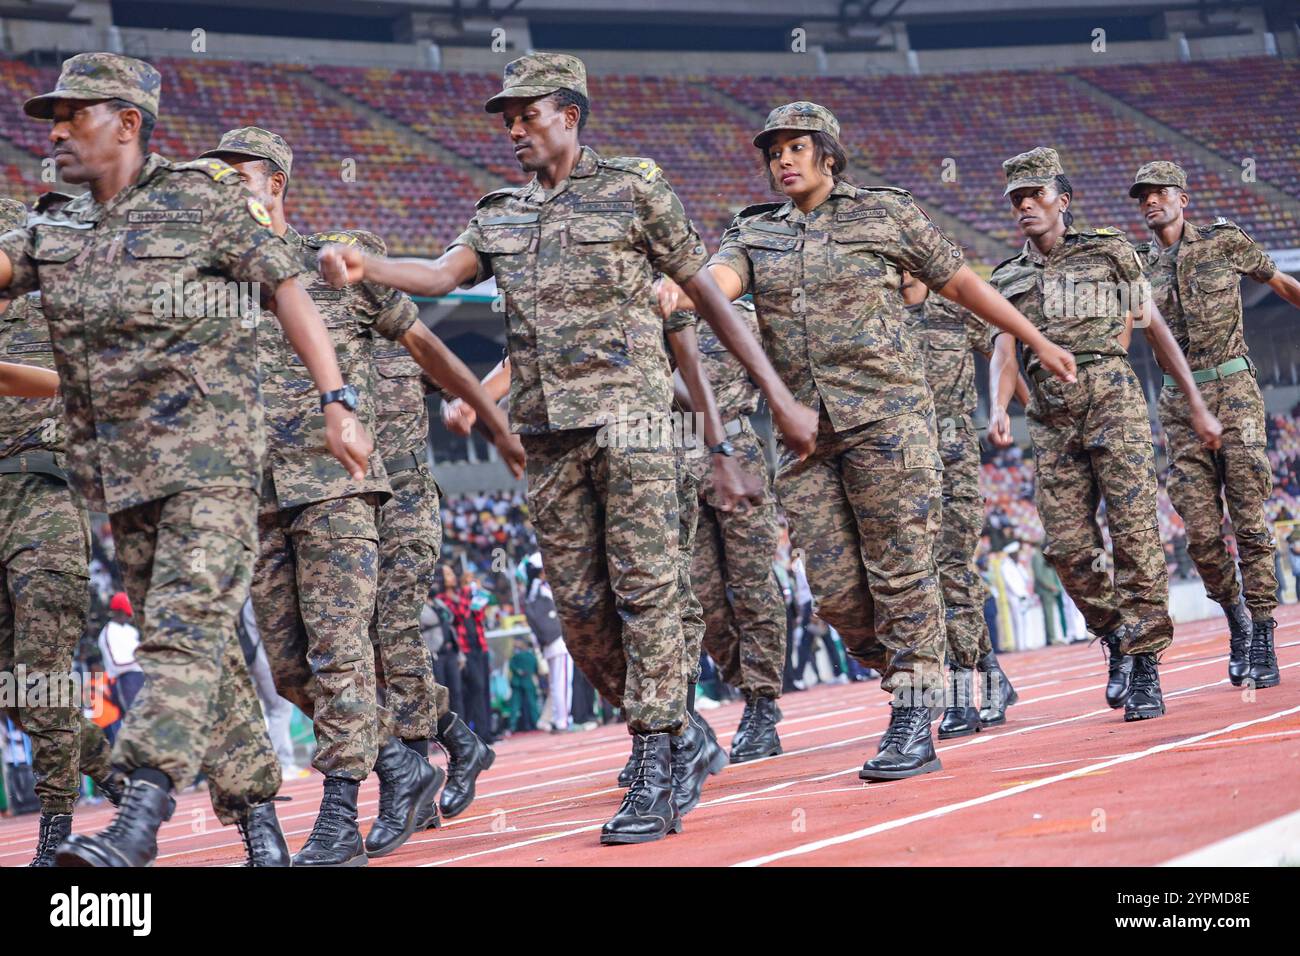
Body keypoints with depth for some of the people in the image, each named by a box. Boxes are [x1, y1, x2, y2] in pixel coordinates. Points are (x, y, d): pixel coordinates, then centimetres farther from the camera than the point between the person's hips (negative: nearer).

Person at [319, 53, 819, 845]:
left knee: (643, 589, -10)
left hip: (627, 413, -5)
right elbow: (442, 274, 0)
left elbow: (708, 292, 4)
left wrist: (779, 396, 3)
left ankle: (655, 778, -9)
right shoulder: (503, 216, 17)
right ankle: (678, 730, 22)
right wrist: (362, 266, -22)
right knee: (580, 607, 4)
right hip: (550, 432, 5)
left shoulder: (633, 189, 3)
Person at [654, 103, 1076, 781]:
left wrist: (1037, 342, 18)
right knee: (834, 587, 1)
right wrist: (673, 292, -34)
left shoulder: (886, 214, 4)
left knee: (901, 570, -5)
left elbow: (960, 281, 12)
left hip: (885, 417, -4)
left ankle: (913, 726, 0)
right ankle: (907, 675, 23)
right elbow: (719, 279, -10)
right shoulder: (754, 233, 12)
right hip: (805, 429, 4)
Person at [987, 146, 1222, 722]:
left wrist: (1196, 405, 12)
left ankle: (1145, 664, -7)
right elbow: (1004, 351, 2)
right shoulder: (1008, 279, 15)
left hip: (1112, 399, -3)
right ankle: (1116, 638, 19)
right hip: (1050, 415, 3)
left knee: (1134, 533, -10)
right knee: (1067, 546, -3)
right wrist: (998, 407, -19)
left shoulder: (1109, 253, 10)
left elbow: (1156, 329, 13)